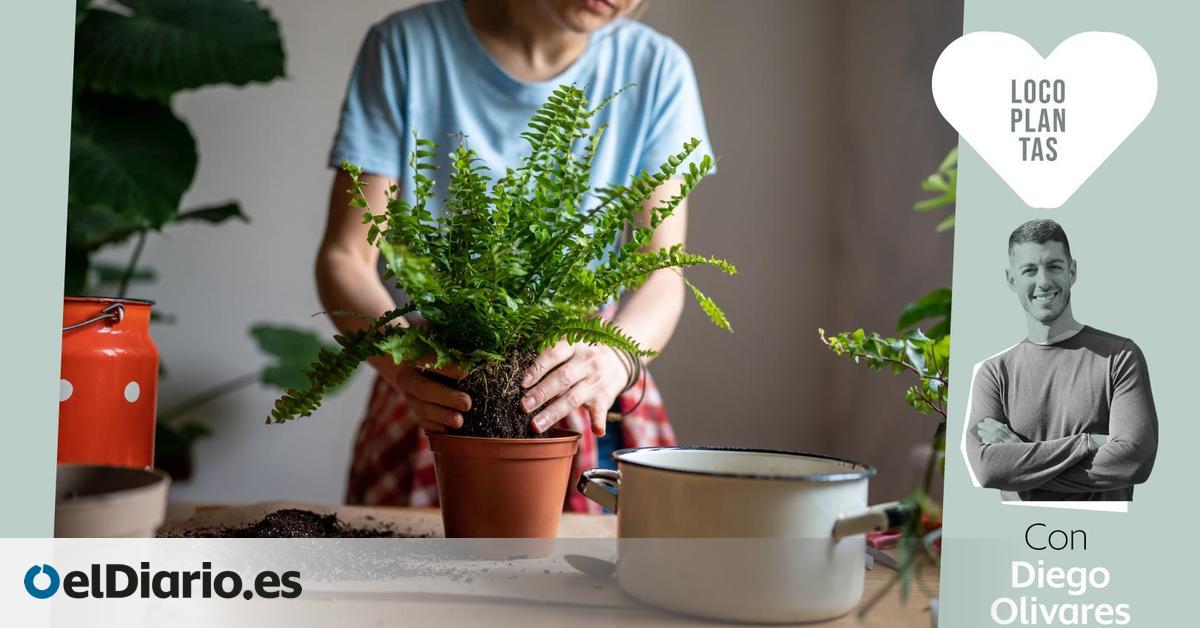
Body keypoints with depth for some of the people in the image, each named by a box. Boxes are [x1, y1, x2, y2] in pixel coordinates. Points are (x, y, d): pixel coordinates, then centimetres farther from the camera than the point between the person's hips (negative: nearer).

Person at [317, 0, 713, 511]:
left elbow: (662, 278, -12)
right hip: (437, 405, -1)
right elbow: (343, 257, -12)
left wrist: (615, 355, -34)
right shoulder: (405, 46, -10)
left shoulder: (657, 70, -4)